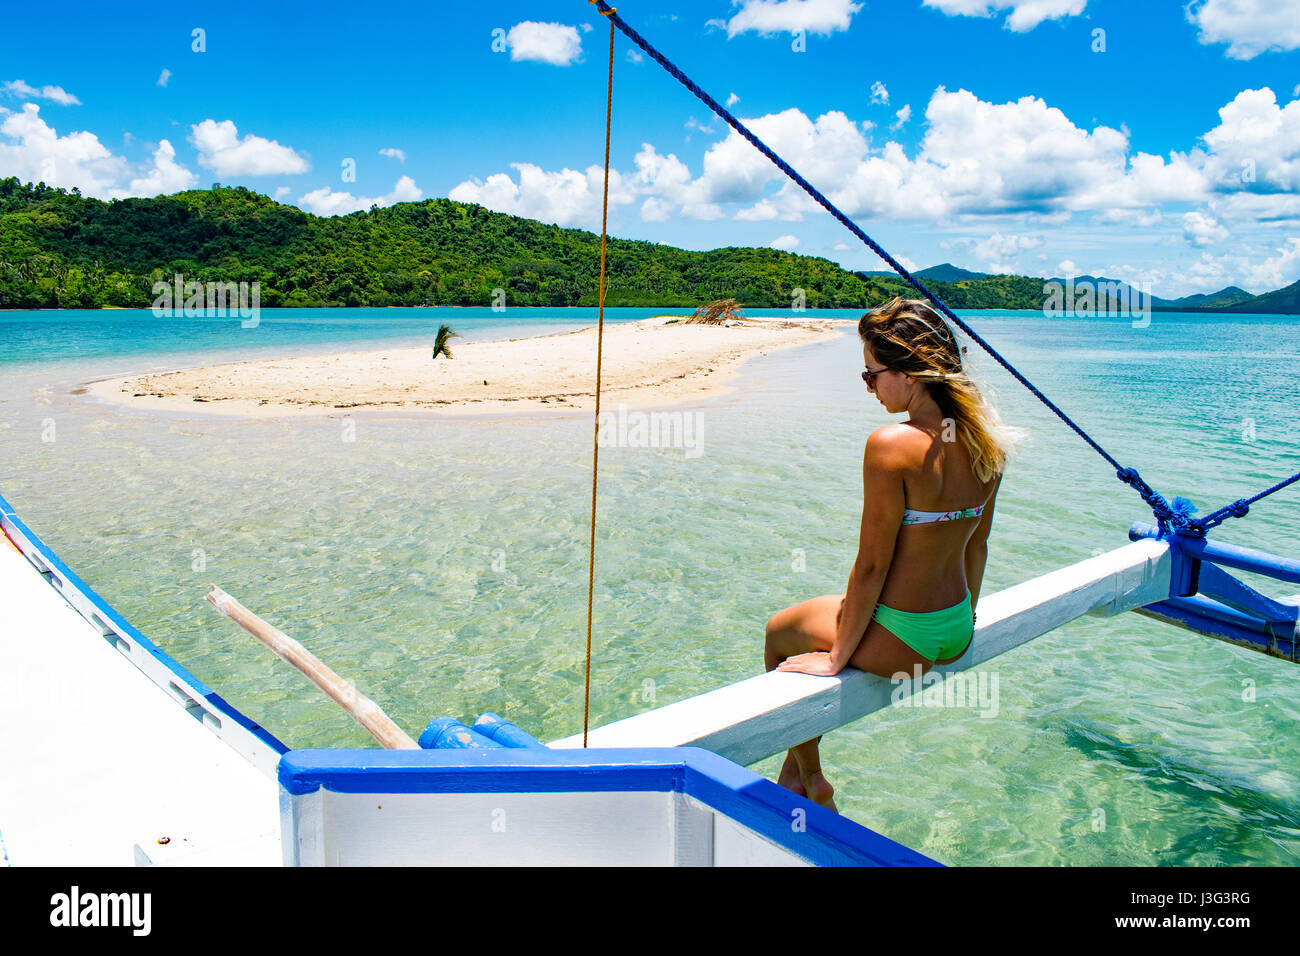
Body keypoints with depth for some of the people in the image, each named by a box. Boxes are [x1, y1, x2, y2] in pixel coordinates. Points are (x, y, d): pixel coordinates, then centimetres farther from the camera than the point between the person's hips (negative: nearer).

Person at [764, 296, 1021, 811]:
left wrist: (837, 657, -9)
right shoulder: (985, 439, -3)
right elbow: (977, 543, 9)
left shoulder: (893, 445, -26)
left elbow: (872, 566, -21)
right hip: (956, 635, 8)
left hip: (899, 642, -8)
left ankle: (810, 780, 34)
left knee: (779, 634, 20)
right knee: (821, 612, 29)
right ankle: (792, 775, 39)